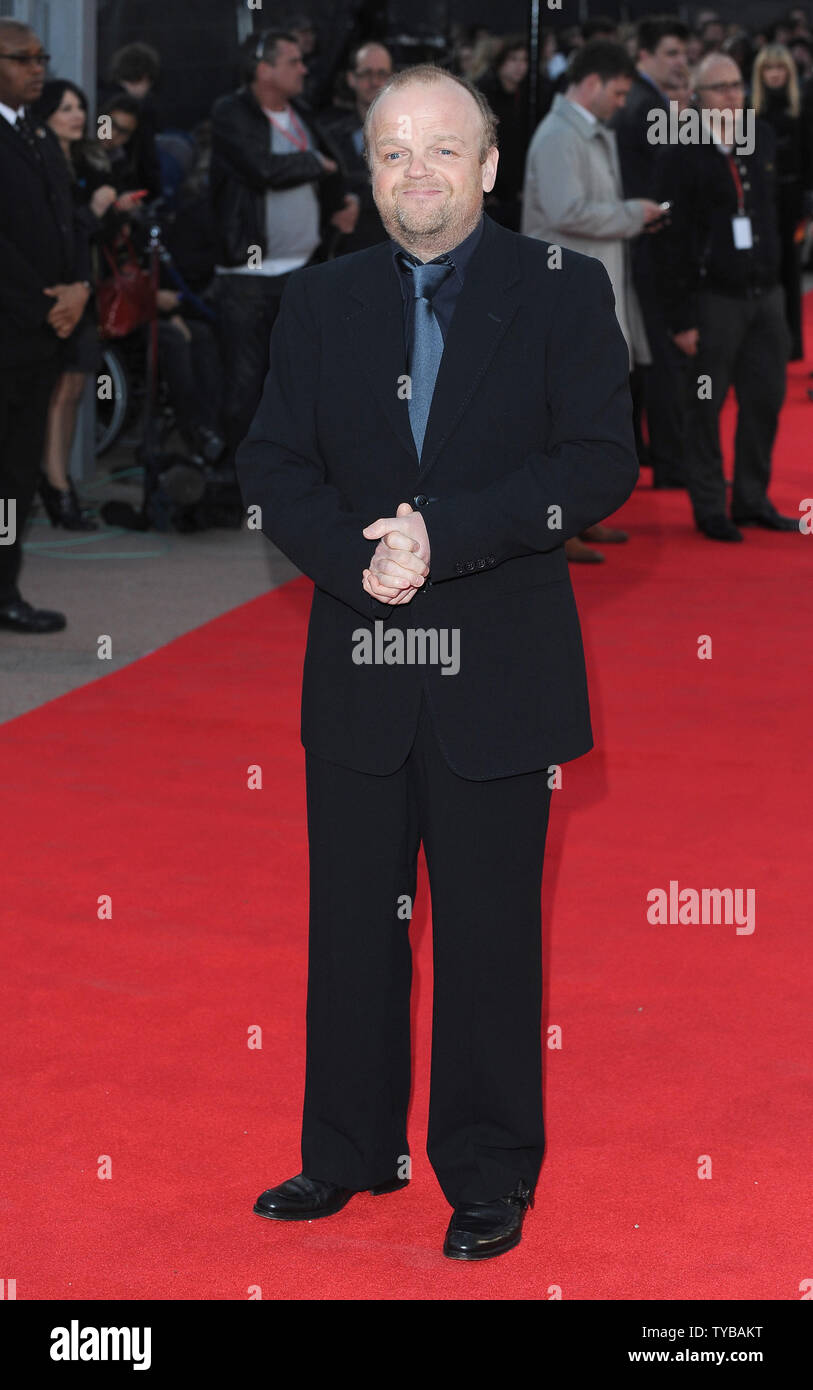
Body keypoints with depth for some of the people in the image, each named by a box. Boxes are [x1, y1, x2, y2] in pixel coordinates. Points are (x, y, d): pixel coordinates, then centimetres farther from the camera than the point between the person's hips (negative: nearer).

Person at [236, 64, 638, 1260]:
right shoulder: (321, 302, 8)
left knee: (490, 928, 4)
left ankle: (489, 1177, 17)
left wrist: (445, 535, -20)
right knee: (352, 922, 11)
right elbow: (272, 468, 4)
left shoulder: (564, 293, -1)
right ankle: (348, 1151, 26)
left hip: (499, 671, -3)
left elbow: (601, 464, -10)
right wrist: (356, 560, -15)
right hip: (357, 667, 3)